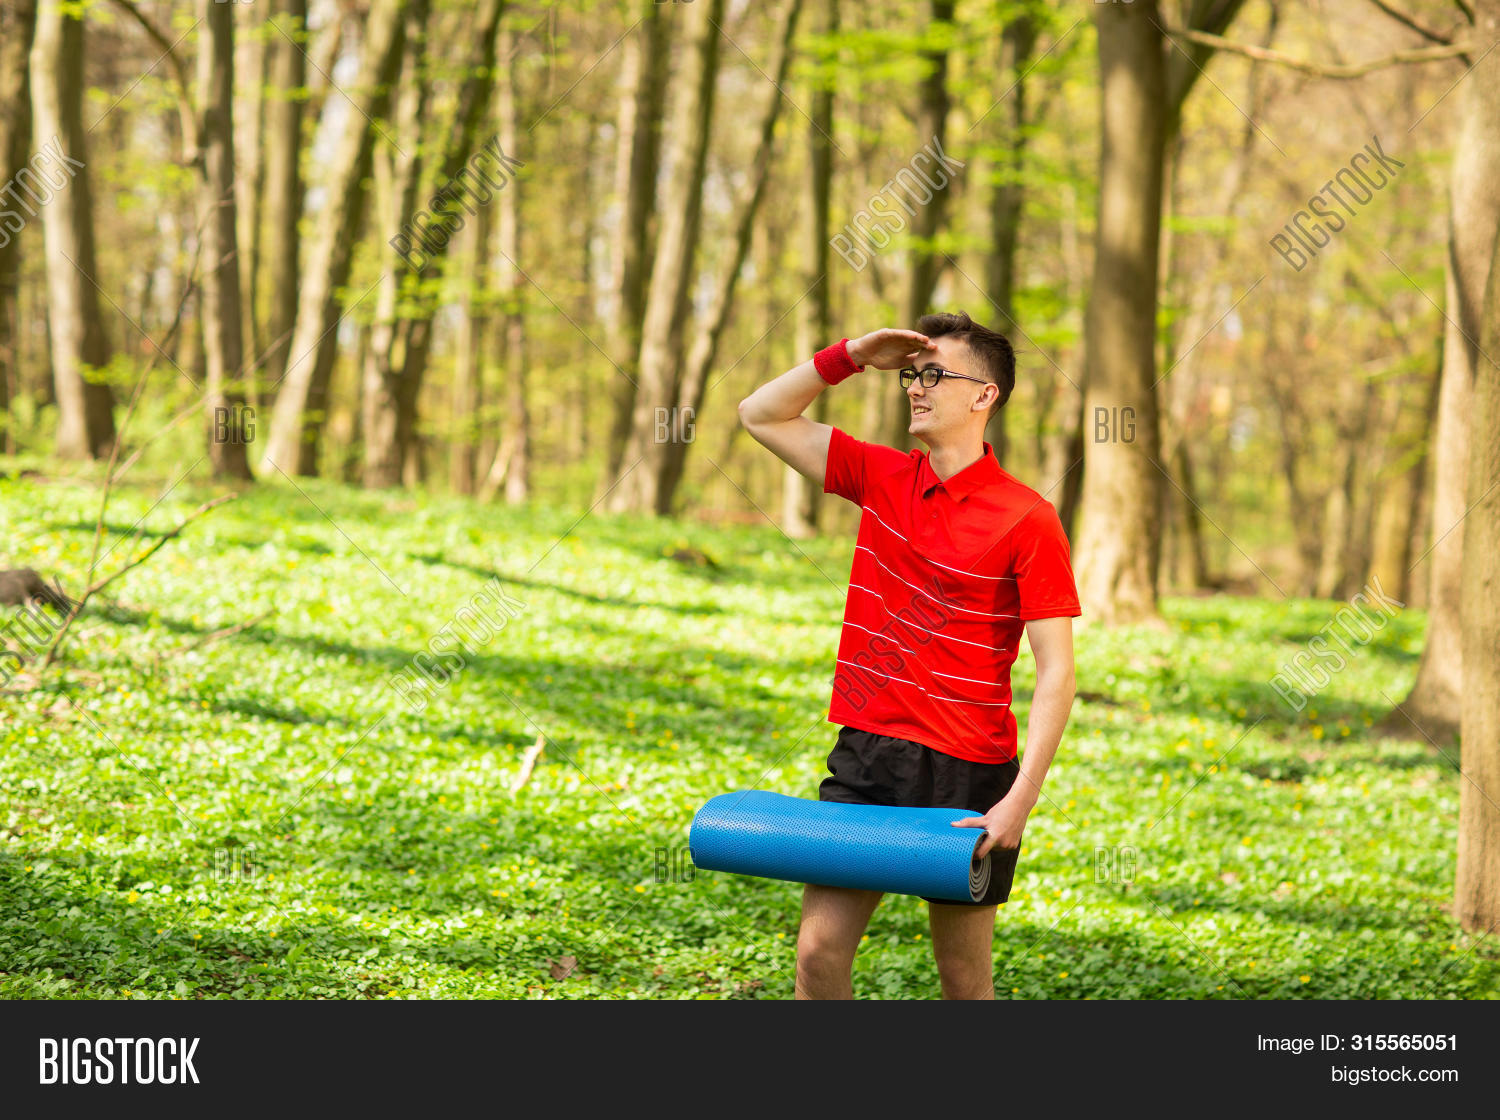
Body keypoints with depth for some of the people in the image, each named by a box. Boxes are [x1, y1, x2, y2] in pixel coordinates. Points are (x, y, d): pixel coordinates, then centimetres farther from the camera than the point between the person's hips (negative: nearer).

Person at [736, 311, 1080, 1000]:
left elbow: (1056, 672, -12)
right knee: (819, 951, 0)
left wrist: (1021, 800, -20)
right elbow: (762, 415, 14)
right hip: (864, 759, 5)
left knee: (964, 978, 6)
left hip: (966, 771, -5)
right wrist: (852, 356, 1)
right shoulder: (881, 479, 7)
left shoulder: (1026, 520, -10)